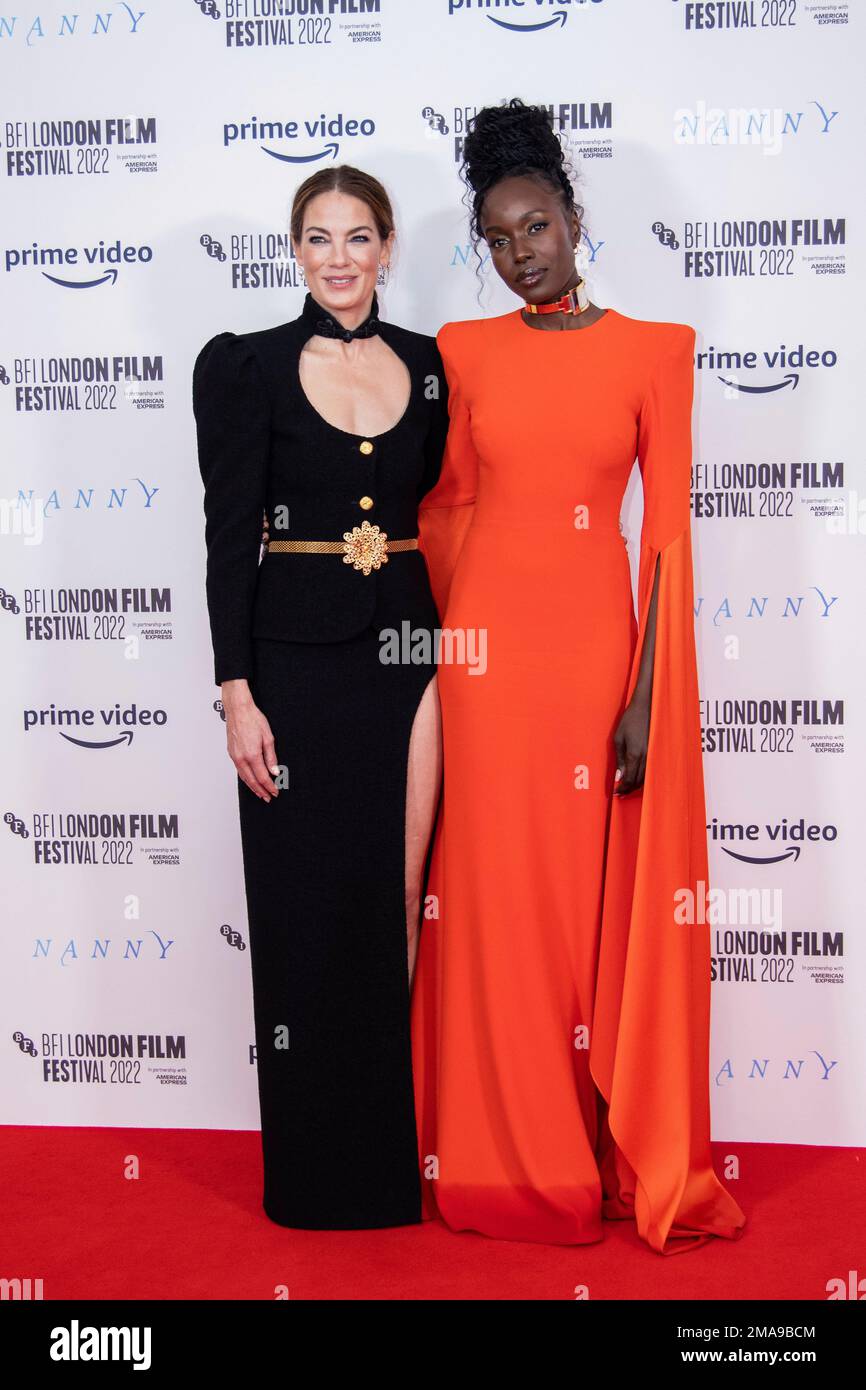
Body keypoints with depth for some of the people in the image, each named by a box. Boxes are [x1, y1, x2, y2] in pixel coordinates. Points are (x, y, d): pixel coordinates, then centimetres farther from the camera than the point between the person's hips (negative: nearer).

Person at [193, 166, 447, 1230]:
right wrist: (236, 692, -11)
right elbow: (228, 537, -6)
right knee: (308, 905, 4)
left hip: (409, 652, 3)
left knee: (397, 895, 7)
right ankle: (317, 1166, 20)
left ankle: (395, 1149, 24)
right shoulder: (246, 366, -2)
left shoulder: (426, 364, 9)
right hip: (298, 658, -3)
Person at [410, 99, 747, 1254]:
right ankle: (508, 1159, 21)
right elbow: (443, 512, 10)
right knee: (497, 904, 5)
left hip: (598, 646, -1)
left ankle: (634, 1163, 22)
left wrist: (646, 694, -9)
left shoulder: (652, 350, 1)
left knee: (610, 908, 6)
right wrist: (447, 654, 7)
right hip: (489, 650, 1)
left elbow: (668, 530, -3)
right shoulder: (464, 352, 7)